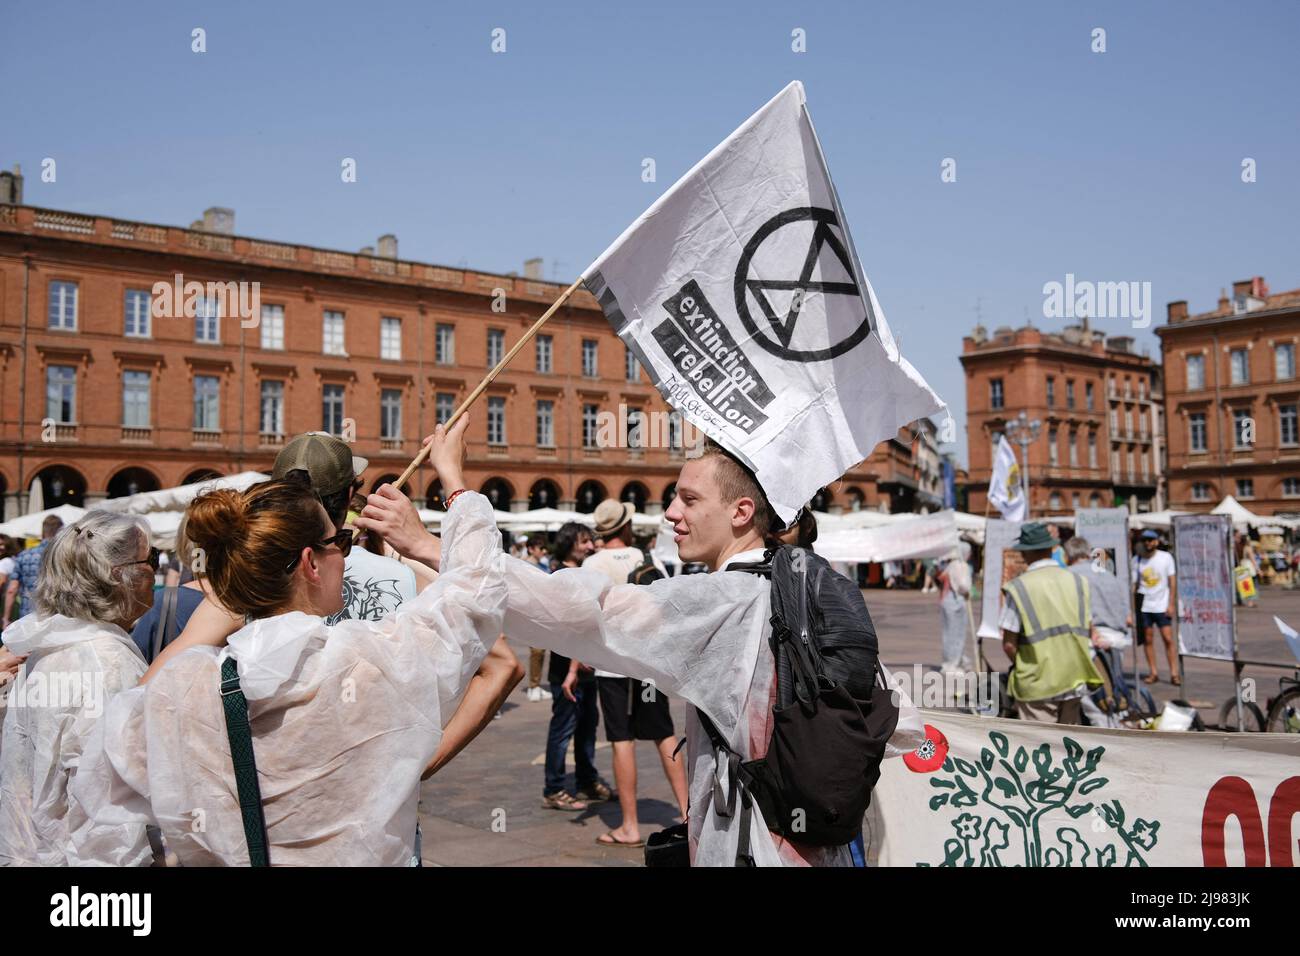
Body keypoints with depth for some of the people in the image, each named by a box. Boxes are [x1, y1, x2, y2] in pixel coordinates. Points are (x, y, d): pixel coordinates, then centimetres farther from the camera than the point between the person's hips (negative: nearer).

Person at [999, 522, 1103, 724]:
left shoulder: (1018, 588, -11)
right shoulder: (1077, 582, 4)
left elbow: (1009, 644, -12)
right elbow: (1089, 633, 8)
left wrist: (1021, 666, 5)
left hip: (1037, 684, -5)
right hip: (1073, 679, 5)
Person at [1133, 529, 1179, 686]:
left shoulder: (1166, 557, 0)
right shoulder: (1138, 560, 4)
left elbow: (1172, 581, 1)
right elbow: (1133, 584, 3)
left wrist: (1171, 603, -6)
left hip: (1162, 606, -2)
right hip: (1144, 606, 2)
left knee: (1168, 639, -5)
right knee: (1148, 640, 4)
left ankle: (1174, 673, 0)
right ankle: (1153, 673, 11)